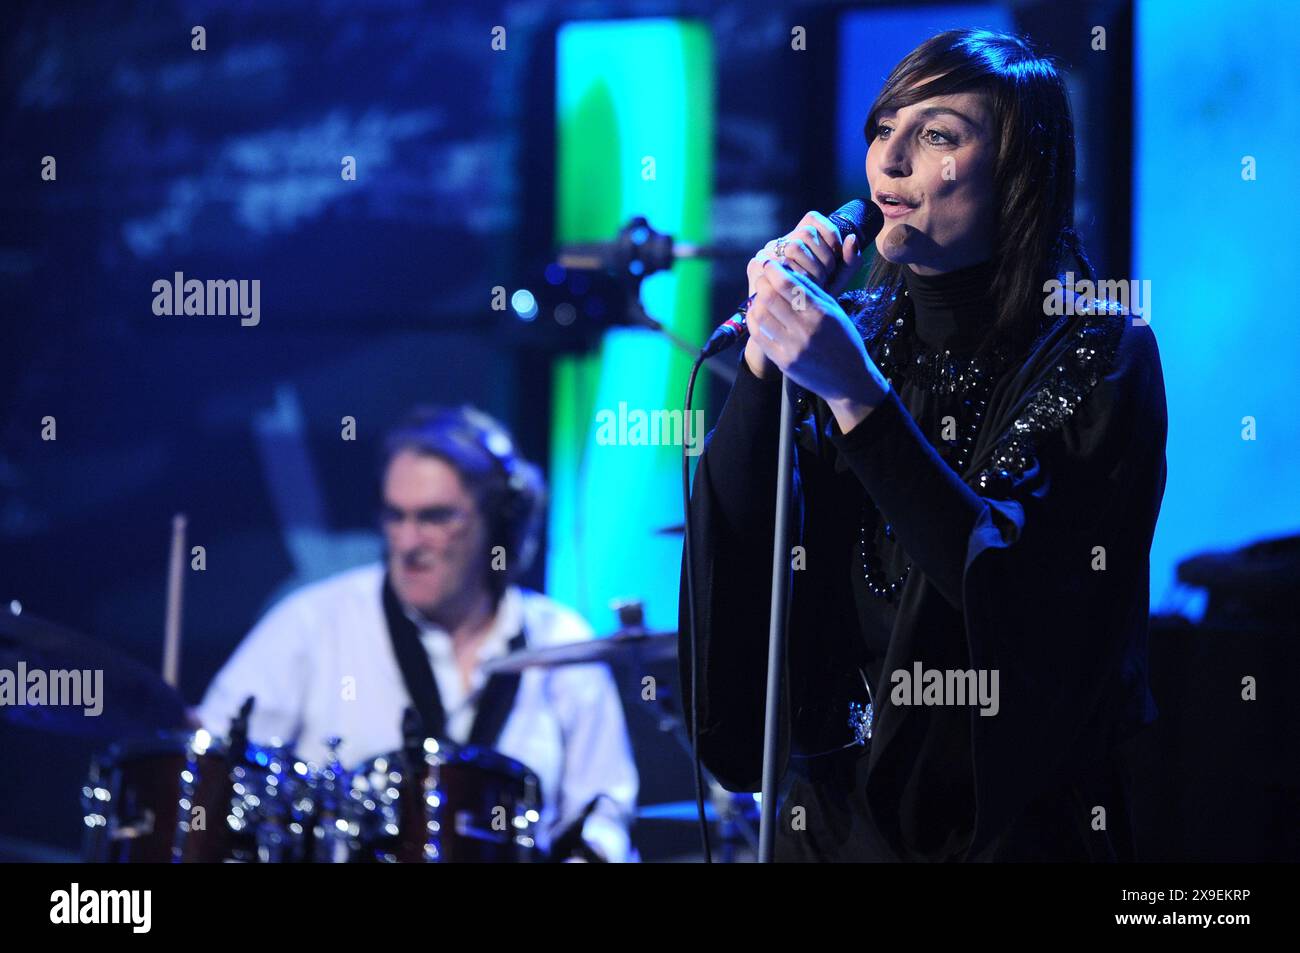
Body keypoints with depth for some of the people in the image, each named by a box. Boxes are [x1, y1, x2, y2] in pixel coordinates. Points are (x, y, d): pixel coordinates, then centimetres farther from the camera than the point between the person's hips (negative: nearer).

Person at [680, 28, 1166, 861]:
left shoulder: (1101, 356, -11)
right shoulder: (861, 331, 3)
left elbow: (1017, 597, -23)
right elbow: (737, 554, -6)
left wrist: (857, 399, -28)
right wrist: (769, 349, -16)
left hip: (1012, 816, -5)